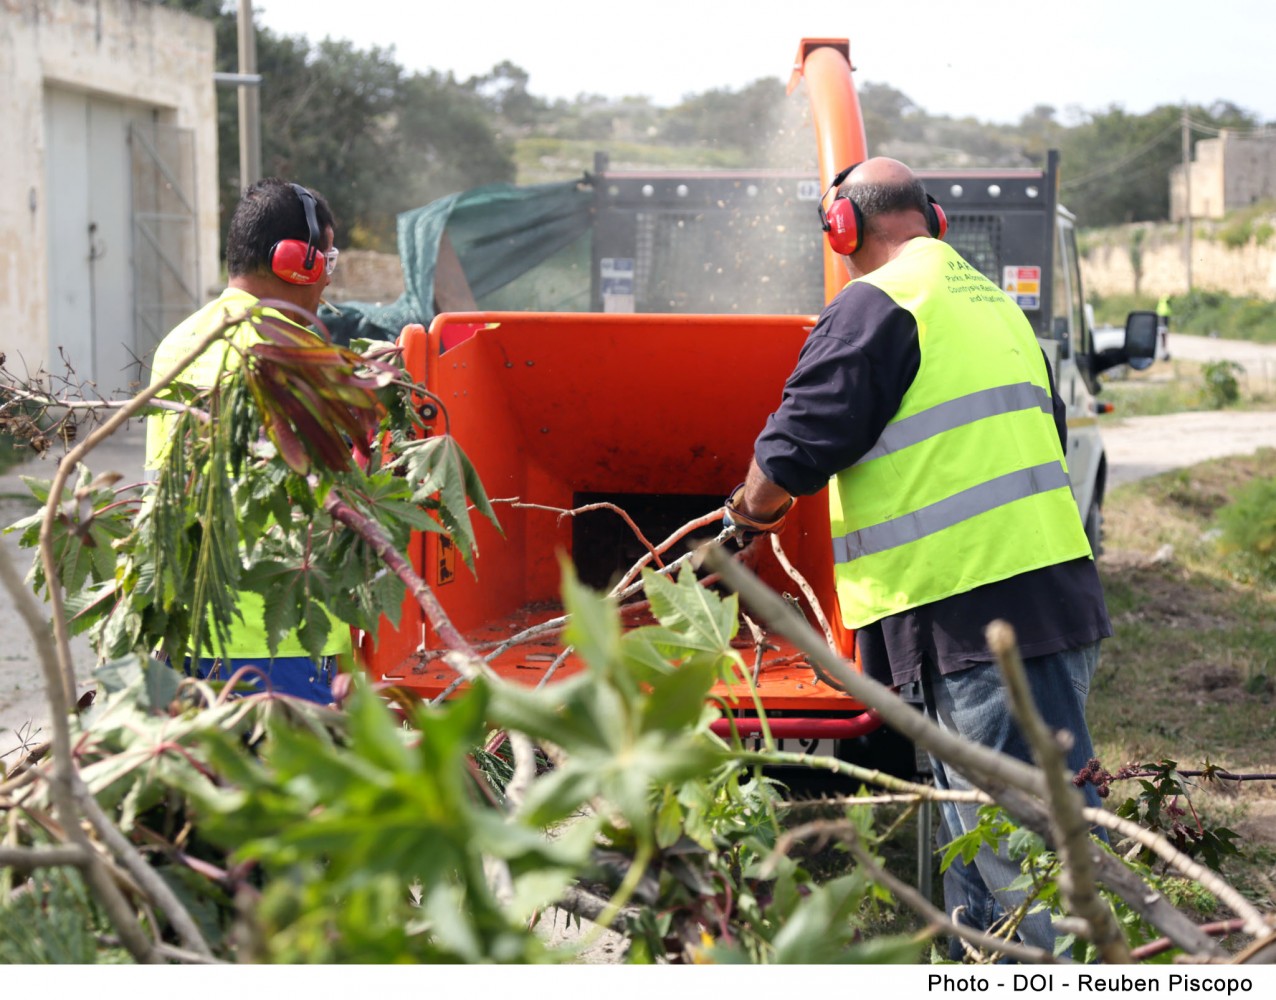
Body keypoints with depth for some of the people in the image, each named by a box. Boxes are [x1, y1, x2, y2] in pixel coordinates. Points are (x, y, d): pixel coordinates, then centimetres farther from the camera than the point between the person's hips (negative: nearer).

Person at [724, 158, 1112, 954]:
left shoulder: (876, 306, -8)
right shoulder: (995, 303, 21)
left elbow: (794, 455, -12)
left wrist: (751, 509, 10)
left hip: (976, 612, -9)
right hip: (1051, 594, 9)